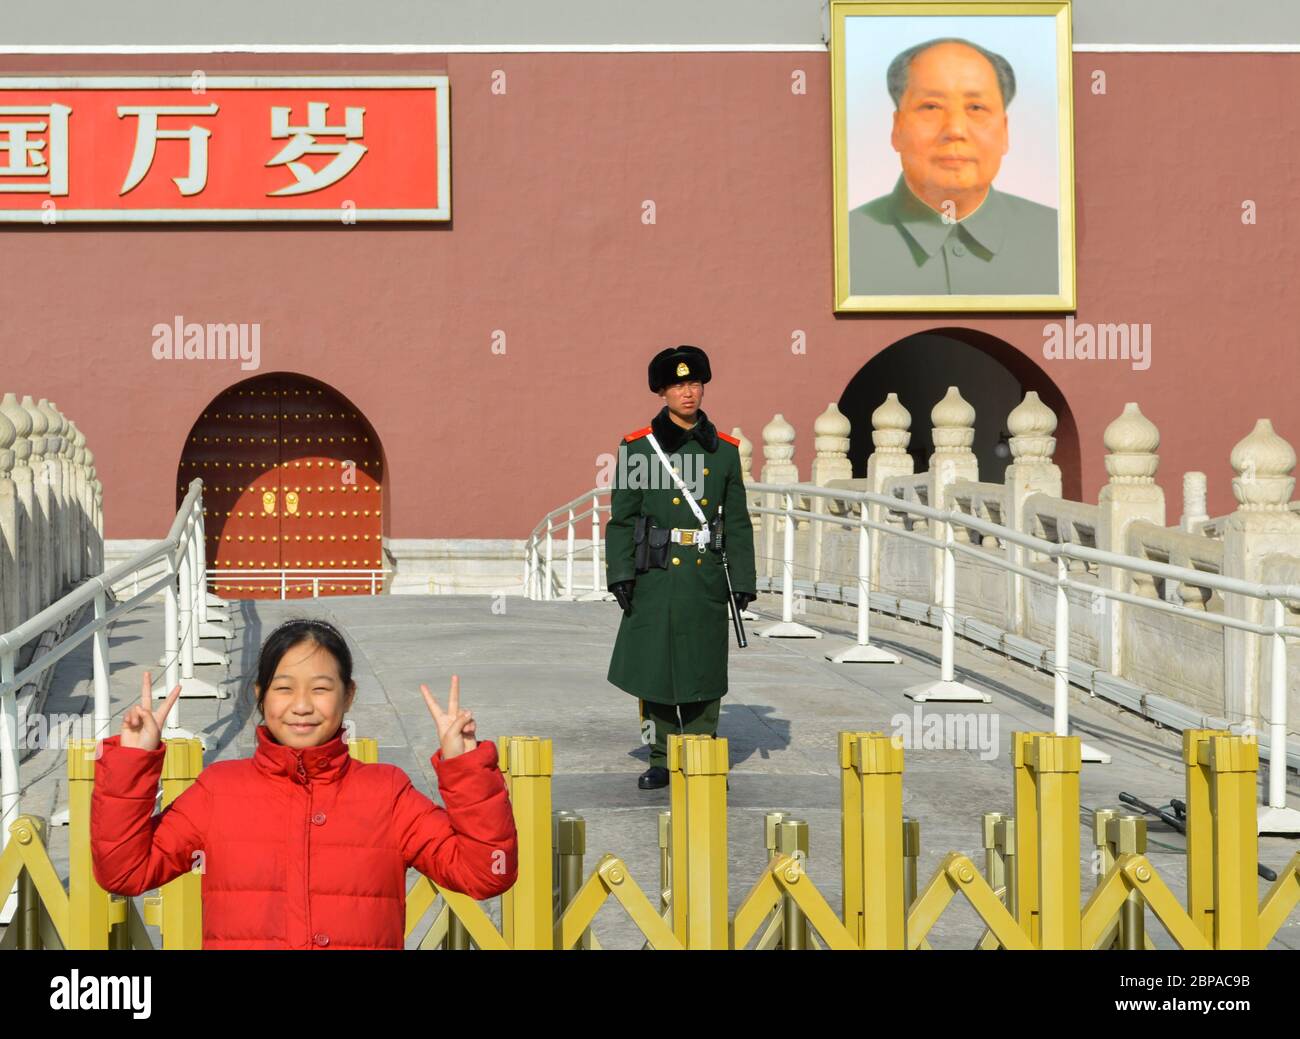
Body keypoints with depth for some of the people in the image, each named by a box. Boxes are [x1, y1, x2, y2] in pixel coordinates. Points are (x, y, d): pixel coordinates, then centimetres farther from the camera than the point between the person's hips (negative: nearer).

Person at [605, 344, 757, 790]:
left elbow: (737, 521, 9)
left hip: (705, 578, 2)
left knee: (703, 666, 4)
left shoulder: (724, 450, 7)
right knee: (654, 664, 3)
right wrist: (621, 576, -6)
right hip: (655, 576, -1)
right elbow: (622, 518, 1)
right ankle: (661, 758, 16)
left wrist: (743, 581, 4)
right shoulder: (637, 447, 1)